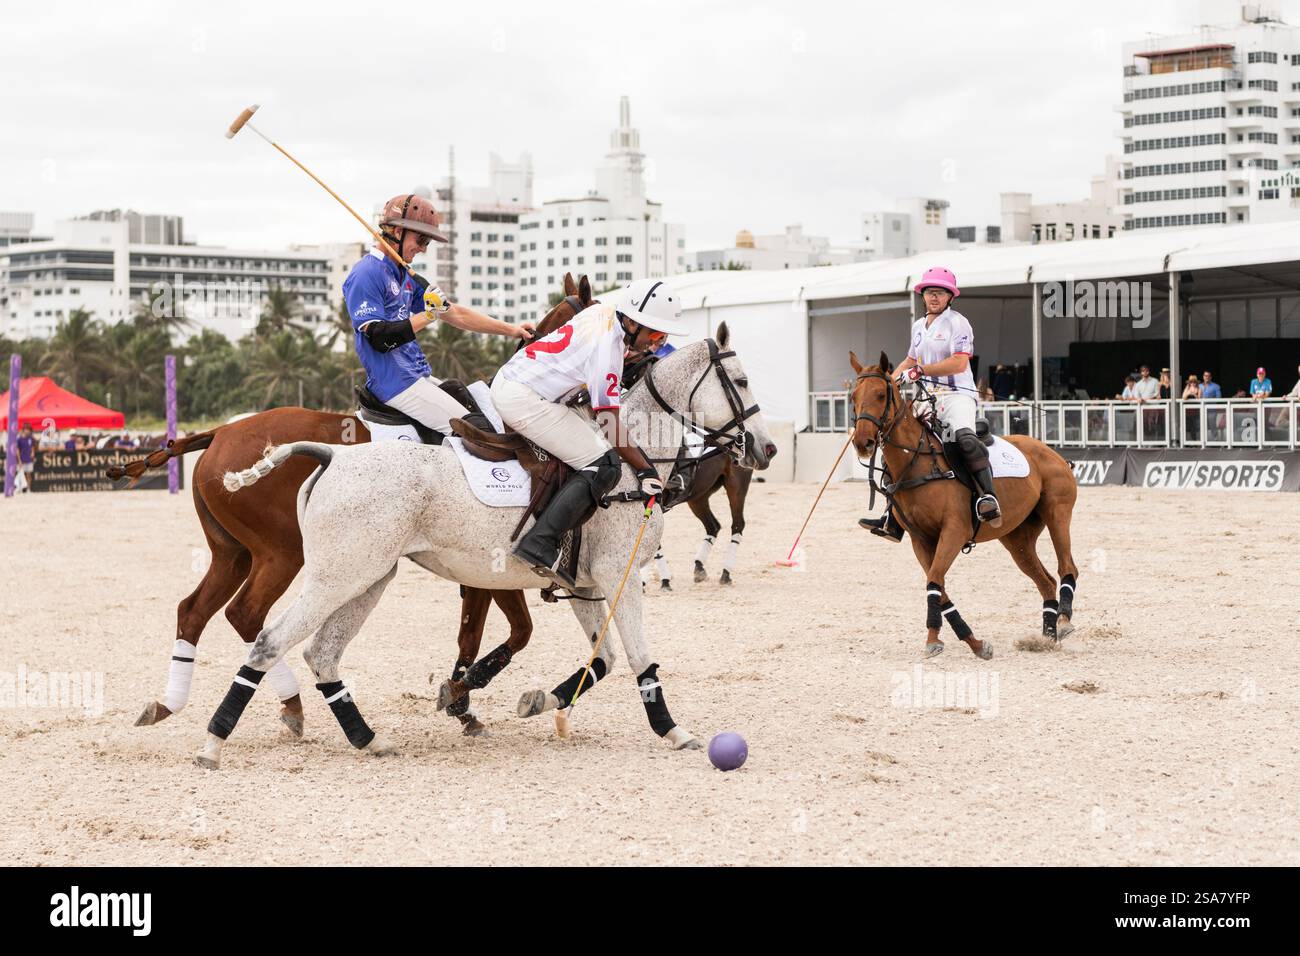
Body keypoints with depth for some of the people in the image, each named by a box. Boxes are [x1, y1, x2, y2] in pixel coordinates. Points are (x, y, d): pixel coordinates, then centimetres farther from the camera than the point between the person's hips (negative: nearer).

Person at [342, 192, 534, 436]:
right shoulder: (366, 275, -12)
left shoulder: (406, 276, 18)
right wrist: (428, 315, -22)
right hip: (396, 385, -10)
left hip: (419, 378, 10)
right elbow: (380, 338, -21)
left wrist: (510, 330, 13)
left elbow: (455, 314, 20)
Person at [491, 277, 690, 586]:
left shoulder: (603, 310, 3)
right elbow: (613, 429, -17)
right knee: (604, 465, -12)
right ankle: (540, 544, -21)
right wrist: (646, 470, -10)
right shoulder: (607, 349, -21)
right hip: (524, 400, -11)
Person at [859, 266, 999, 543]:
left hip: (957, 394, -8)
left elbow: (959, 363, -17)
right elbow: (910, 361, 34)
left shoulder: (957, 322, -5)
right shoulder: (918, 326, 19)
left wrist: (920, 371, -15)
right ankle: (893, 521, 10)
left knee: (965, 437, -37)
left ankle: (988, 497, -45)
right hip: (928, 398, 8)